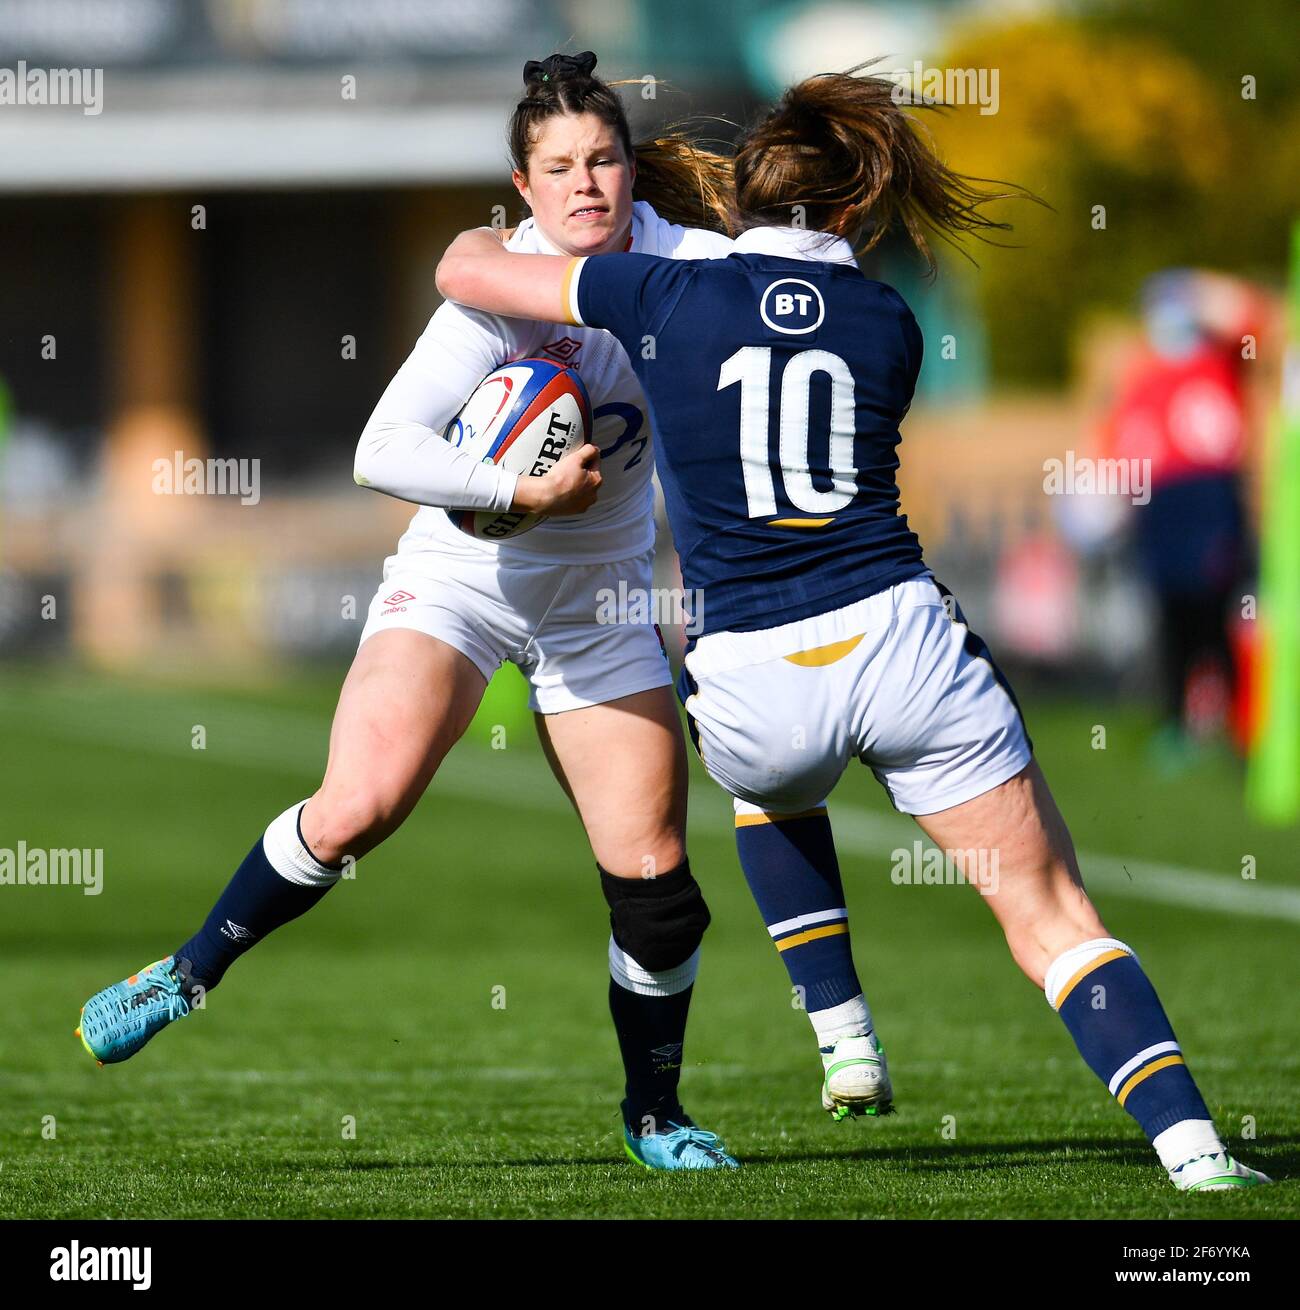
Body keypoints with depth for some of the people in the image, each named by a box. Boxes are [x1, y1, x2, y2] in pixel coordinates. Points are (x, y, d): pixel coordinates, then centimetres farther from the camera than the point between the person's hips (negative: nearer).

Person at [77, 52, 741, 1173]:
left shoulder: (675, 260, -7)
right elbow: (382, 451, -25)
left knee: (654, 873, -3)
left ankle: (655, 1111, 18)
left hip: (602, 598, 4)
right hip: (463, 572, -3)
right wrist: (520, 491, -30)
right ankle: (191, 972, -3)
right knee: (359, 803, -23)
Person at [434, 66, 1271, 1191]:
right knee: (1053, 915, 4)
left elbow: (464, 272, 10)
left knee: (772, 787, 38)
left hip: (753, 684, 0)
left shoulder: (667, 296, 0)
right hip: (904, 642, 0)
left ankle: (845, 1041, 29)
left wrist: (484, 232, 34)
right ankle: (1187, 1137, -12)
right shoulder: (888, 325, 8)